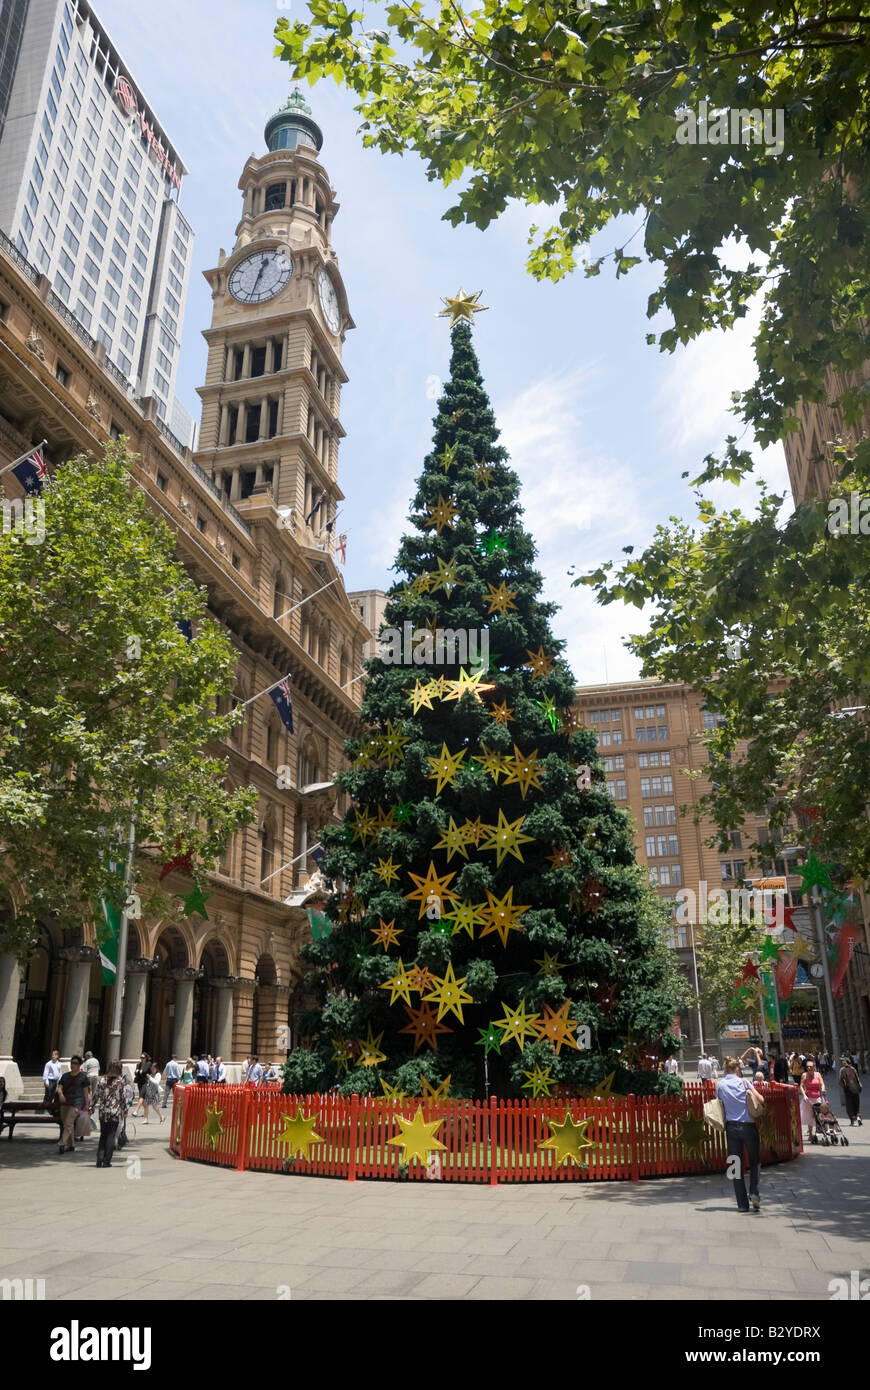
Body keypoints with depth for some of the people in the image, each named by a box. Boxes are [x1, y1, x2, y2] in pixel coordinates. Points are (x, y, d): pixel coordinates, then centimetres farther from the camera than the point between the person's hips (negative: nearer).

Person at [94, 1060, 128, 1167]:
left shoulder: (101, 1080, 2)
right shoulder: (120, 1081, -6)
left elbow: (96, 1096, 4)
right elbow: (124, 1097, -3)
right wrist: (125, 1111, 6)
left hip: (102, 1112, 3)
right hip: (115, 1112, -3)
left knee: (103, 1135, 15)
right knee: (111, 1136, 4)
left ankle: (99, 1159, 7)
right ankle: (106, 1161, 3)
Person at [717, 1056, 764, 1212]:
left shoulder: (720, 1085, 2)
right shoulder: (744, 1083, -5)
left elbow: (720, 1103, 5)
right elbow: (760, 1099, -8)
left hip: (731, 1127, 2)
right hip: (748, 1126, -2)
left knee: (736, 1164, 7)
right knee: (755, 1161, 16)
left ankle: (742, 1204, 7)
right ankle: (754, 1192, -2)